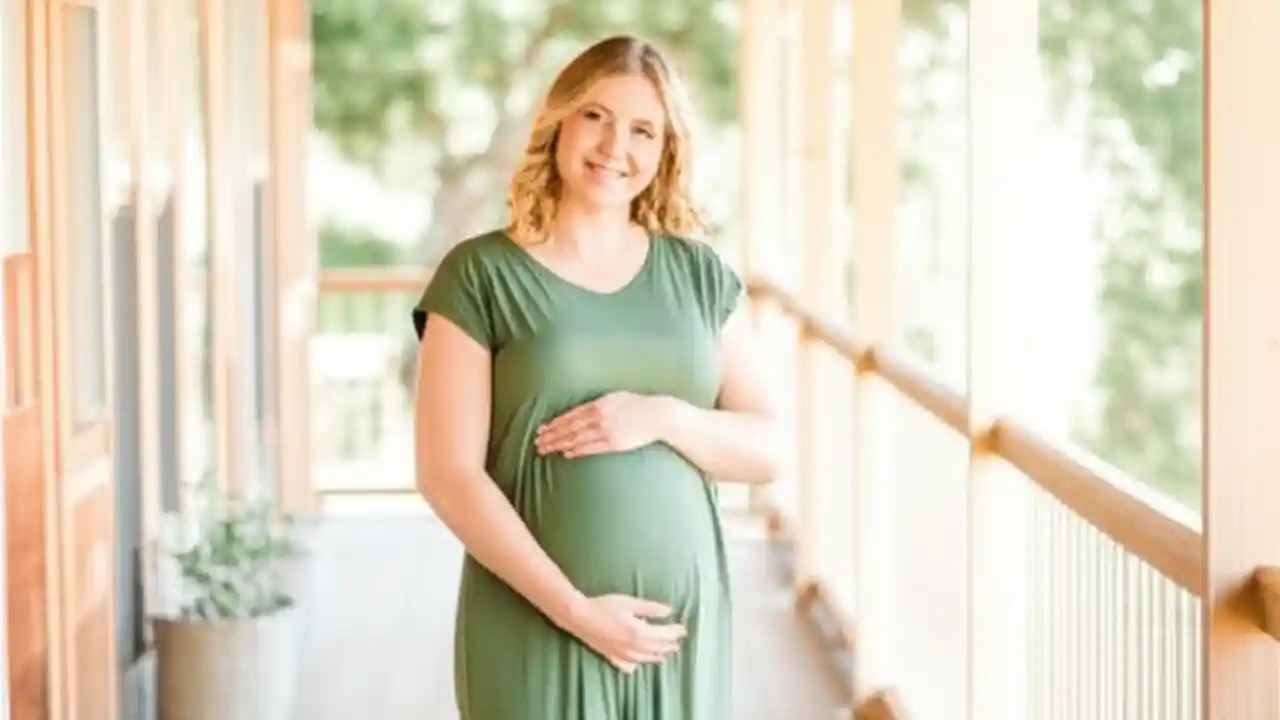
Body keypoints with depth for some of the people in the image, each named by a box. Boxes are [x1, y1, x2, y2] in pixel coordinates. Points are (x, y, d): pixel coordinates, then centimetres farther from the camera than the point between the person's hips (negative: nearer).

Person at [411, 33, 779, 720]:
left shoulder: (700, 275, 7)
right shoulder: (478, 275, -4)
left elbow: (766, 450, 6)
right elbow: (448, 476, -9)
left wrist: (664, 417, -13)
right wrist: (574, 609, -15)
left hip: (682, 624, 3)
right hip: (536, 629, -3)